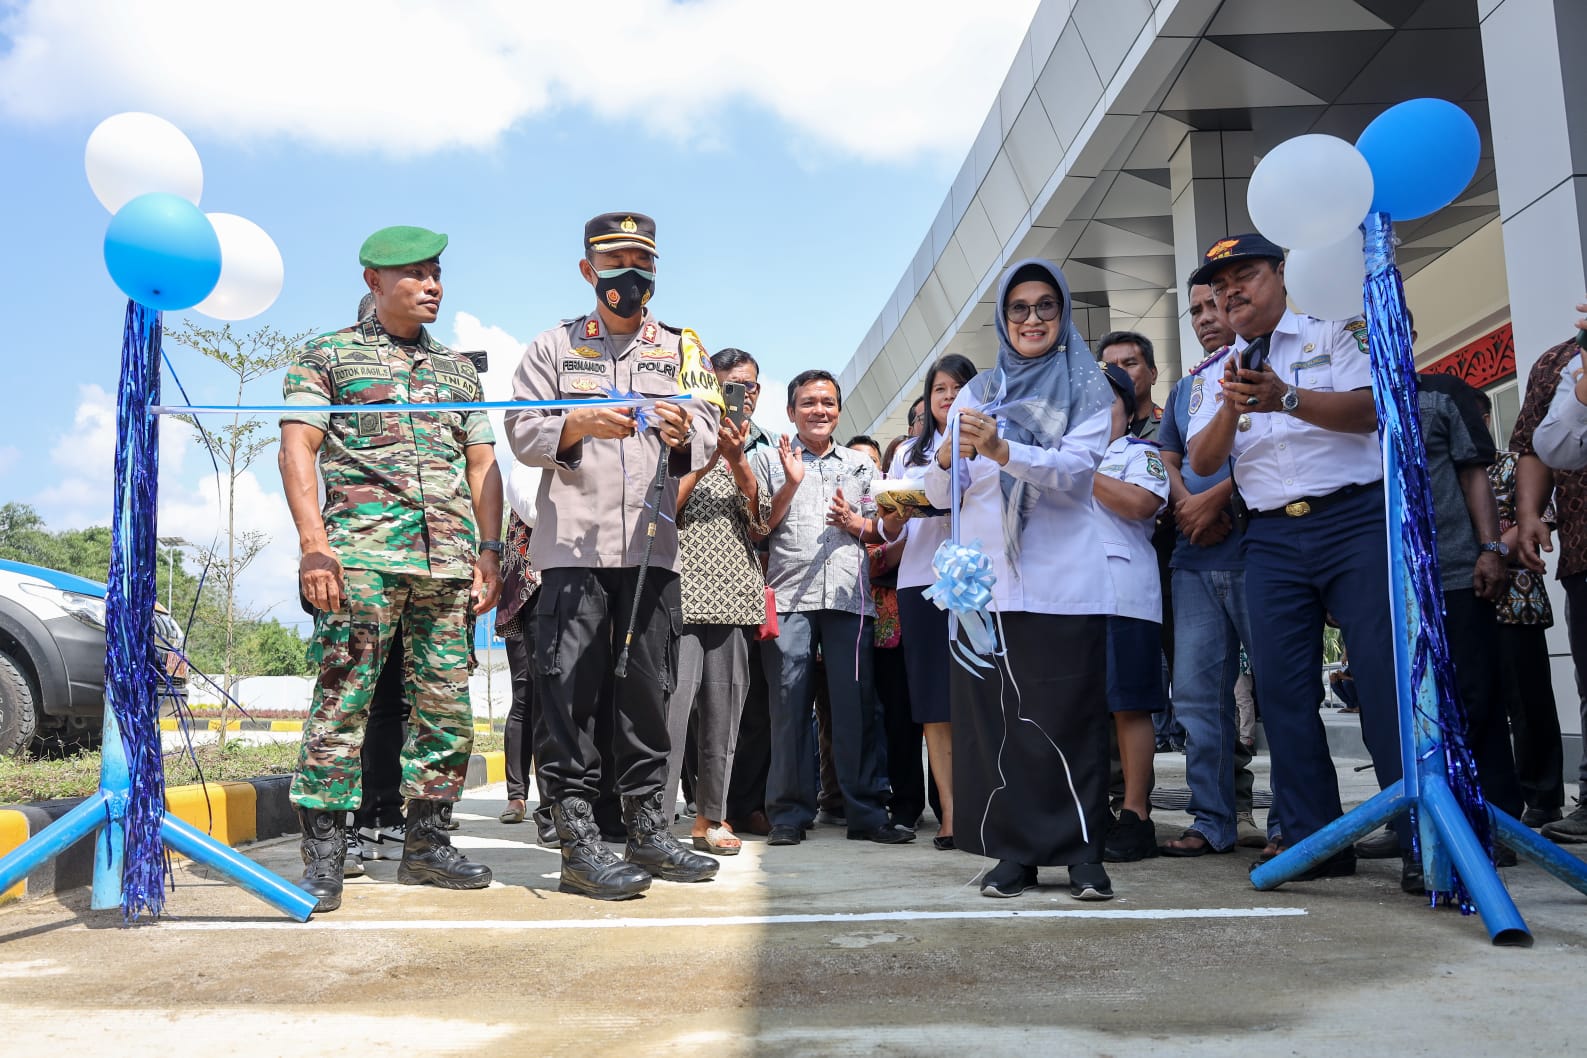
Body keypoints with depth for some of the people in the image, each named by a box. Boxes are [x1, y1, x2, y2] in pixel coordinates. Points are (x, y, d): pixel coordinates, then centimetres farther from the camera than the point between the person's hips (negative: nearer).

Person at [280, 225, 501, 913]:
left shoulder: (459, 370, 23)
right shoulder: (328, 355, 11)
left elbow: (483, 463, 19)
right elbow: (297, 450, 1)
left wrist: (488, 551, 8)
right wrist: (314, 544, -12)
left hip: (450, 557, 4)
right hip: (361, 551, -4)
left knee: (446, 704, 4)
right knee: (342, 699, -7)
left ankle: (425, 844, 14)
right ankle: (322, 857, 0)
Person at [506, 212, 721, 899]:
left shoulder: (681, 348, 16)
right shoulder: (554, 346, 12)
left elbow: (708, 436, 4)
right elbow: (521, 432, 3)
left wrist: (683, 434, -19)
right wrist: (579, 425, -16)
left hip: (652, 543, 2)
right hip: (574, 540, -2)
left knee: (648, 688, 6)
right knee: (570, 688, -6)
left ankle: (648, 831, 16)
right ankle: (578, 844, 0)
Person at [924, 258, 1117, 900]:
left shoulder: (1087, 389, 8)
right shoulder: (977, 393, 15)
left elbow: (1078, 469, -10)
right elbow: (938, 495, 9)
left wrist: (1001, 450, -25)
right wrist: (946, 459, -13)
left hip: (1064, 583, -2)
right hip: (984, 581, 3)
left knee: (1069, 720, -2)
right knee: (992, 719, 2)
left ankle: (1083, 854, 7)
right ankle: (1014, 850, 11)